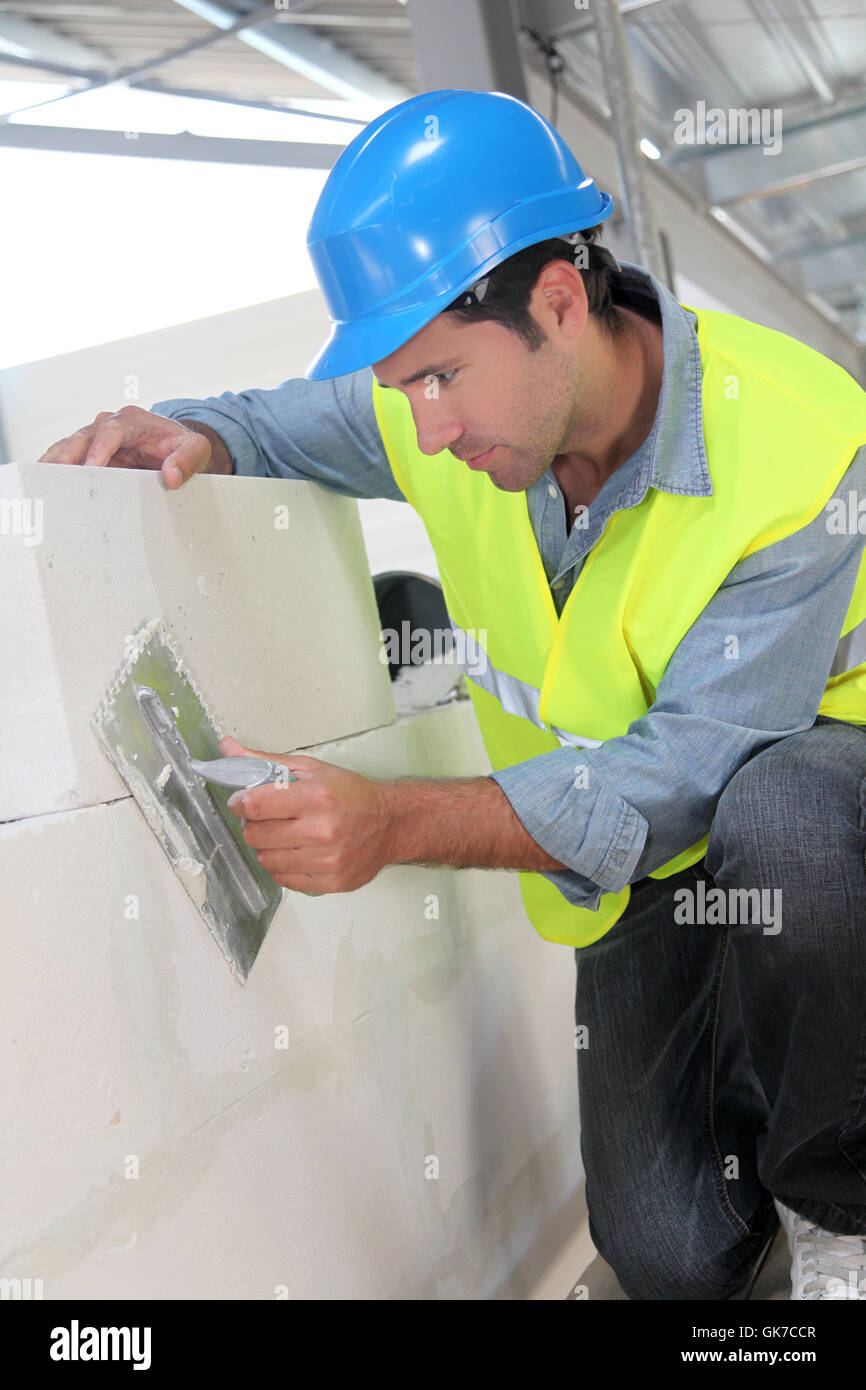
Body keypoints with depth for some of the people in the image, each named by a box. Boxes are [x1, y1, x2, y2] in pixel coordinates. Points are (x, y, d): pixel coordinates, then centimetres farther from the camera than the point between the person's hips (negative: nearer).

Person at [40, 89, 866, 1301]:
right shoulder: (430, 412, -13)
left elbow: (694, 769, -32)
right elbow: (271, 424, 5)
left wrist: (399, 821, -44)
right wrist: (186, 439, -21)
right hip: (642, 855, 3)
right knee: (672, 1257, -6)